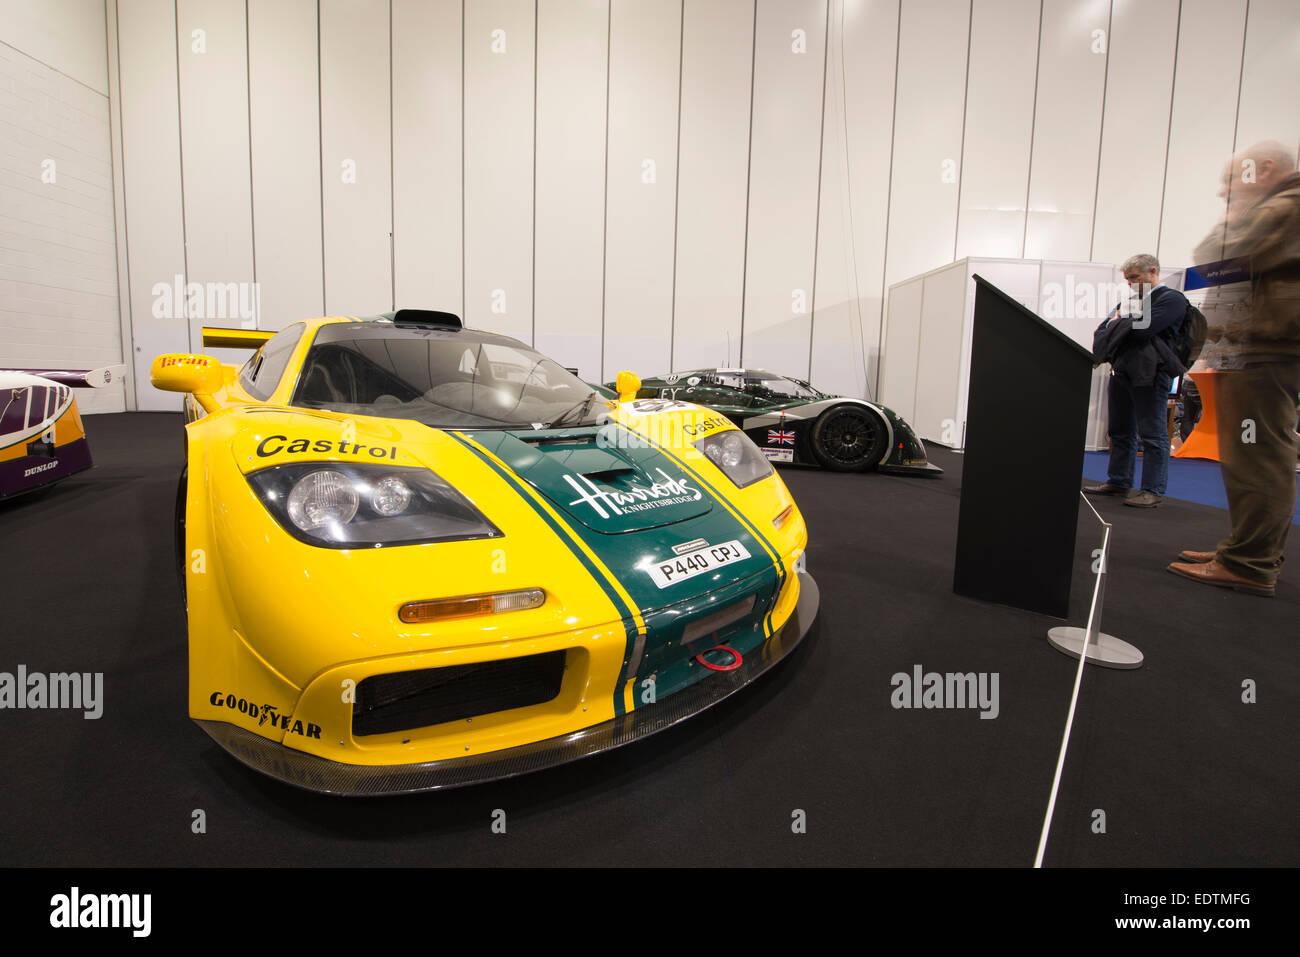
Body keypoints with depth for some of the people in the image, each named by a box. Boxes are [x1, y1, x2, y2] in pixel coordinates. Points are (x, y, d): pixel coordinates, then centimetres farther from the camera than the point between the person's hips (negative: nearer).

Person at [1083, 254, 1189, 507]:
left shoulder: (1172, 299, -3)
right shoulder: (1133, 300, 20)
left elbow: (1143, 328, -16)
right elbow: (1102, 330, 18)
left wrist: (1120, 320, 2)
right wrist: (1120, 322, -3)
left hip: (1149, 373, -8)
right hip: (1121, 372, 8)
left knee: (1152, 434, -4)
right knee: (1121, 432, 12)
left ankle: (1153, 490, -1)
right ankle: (1118, 482, 21)